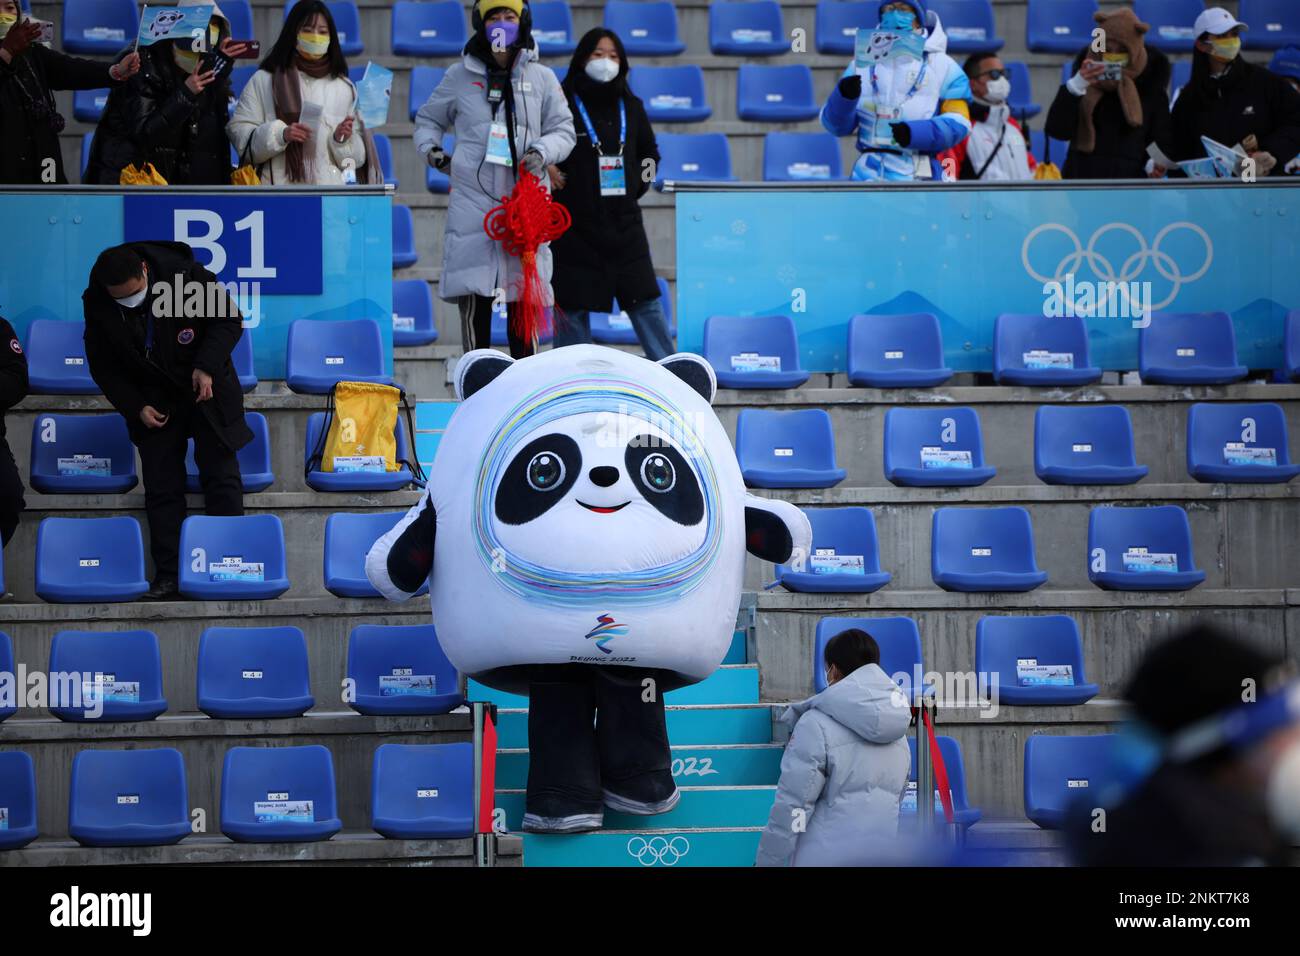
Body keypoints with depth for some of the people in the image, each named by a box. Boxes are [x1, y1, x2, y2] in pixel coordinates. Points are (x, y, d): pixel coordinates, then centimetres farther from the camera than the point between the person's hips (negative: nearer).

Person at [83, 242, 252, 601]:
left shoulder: (186, 275, -22)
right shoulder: (97, 303, -15)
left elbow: (229, 320, -10)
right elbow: (103, 366, -3)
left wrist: (206, 365, -22)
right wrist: (135, 407, -13)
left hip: (206, 389, -1)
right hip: (153, 401, 2)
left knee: (221, 477, -2)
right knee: (162, 488, -1)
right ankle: (167, 573, 3)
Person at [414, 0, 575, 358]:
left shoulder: (542, 78, 9)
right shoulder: (460, 76, 10)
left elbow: (564, 131, 12)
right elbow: (428, 119, 23)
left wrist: (541, 152, -8)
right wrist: (430, 148, 4)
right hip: (472, 198, 0)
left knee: (524, 295, 2)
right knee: (473, 293, -6)